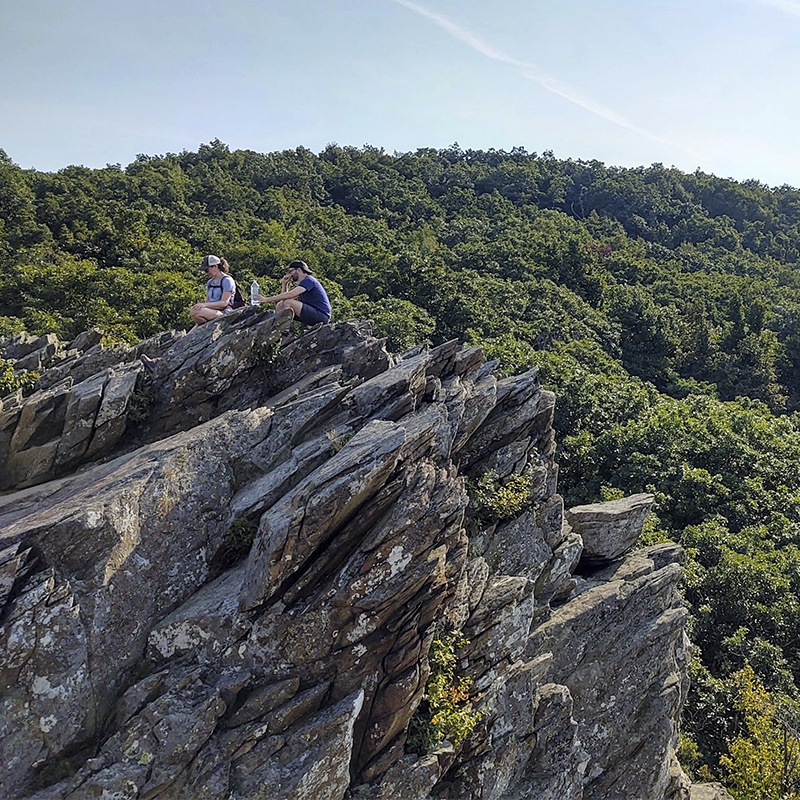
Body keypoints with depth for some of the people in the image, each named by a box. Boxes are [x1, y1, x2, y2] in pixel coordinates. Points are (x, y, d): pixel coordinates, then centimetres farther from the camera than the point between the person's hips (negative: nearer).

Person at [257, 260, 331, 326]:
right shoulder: (302, 284, 21)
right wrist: (284, 284, 8)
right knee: (280, 305, 8)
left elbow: (290, 294, -22)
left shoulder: (308, 280, -9)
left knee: (288, 302, -23)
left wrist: (267, 299, -21)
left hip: (322, 315, -10)